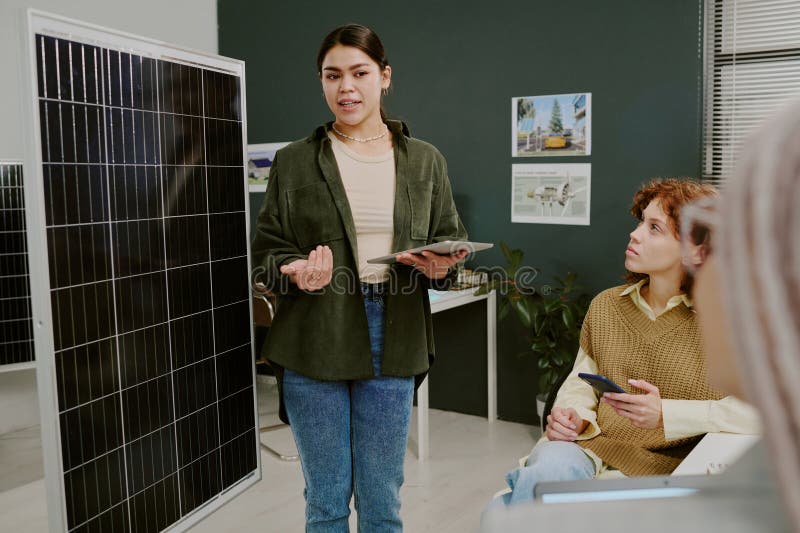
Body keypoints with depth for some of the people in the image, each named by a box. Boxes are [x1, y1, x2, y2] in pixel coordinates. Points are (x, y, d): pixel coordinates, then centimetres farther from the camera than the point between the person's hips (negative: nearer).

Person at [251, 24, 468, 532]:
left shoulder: (425, 161, 7)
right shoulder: (294, 162, 3)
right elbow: (267, 250, 5)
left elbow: (451, 239, 10)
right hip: (314, 346, -1)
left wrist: (441, 265, -12)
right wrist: (296, 272, -17)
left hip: (393, 343, 1)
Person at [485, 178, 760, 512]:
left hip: (658, 470, -4)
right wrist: (572, 417, -5)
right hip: (586, 450, 4)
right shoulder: (605, 306, 12)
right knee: (550, 464, -32)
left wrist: (665, 415, -19)